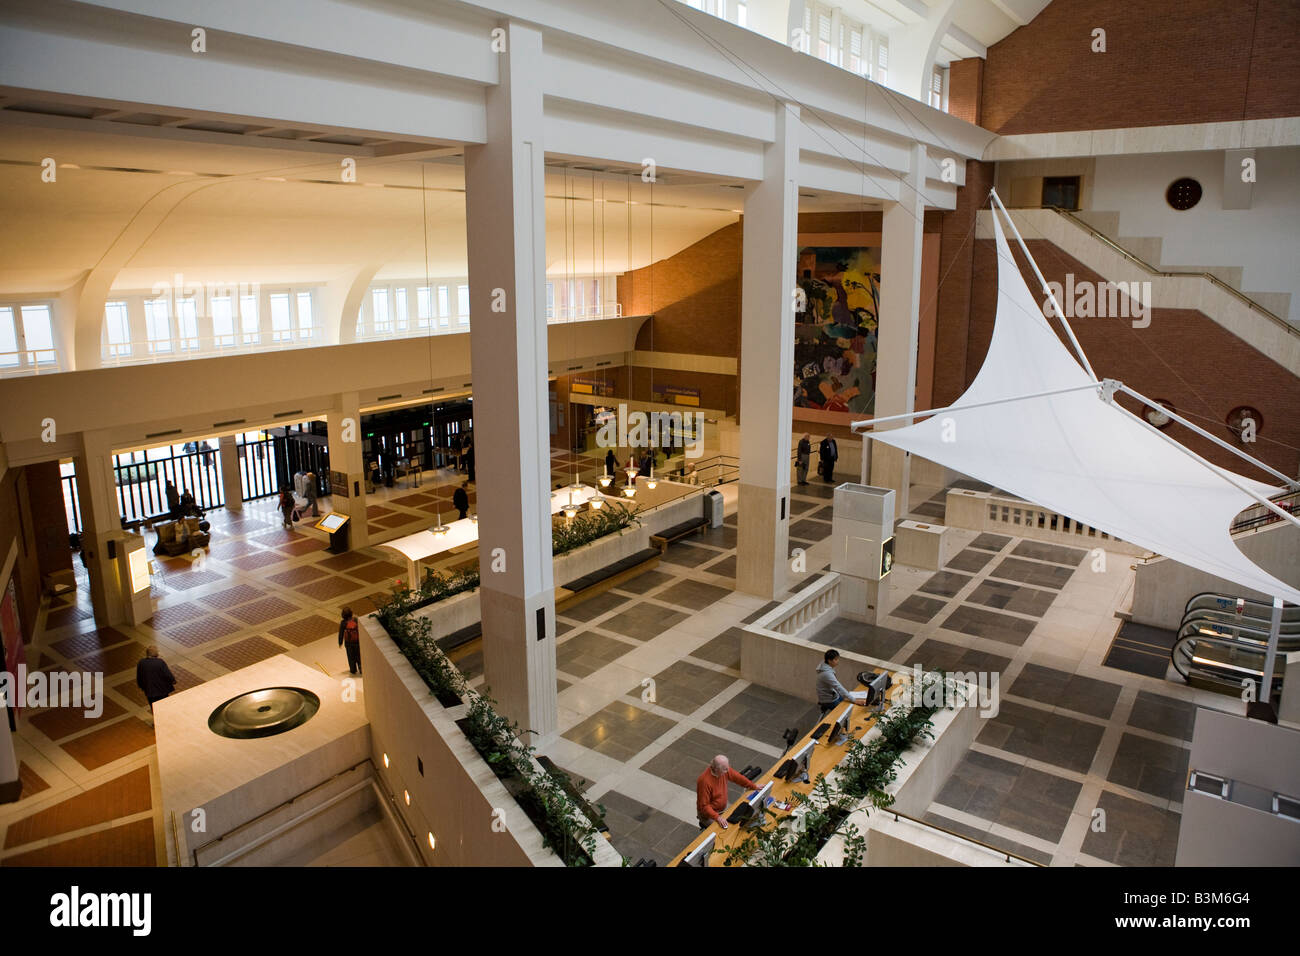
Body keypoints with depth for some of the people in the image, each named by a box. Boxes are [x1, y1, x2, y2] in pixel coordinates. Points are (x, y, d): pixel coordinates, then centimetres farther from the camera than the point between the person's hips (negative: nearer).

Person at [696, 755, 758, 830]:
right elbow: (704, 806, -28)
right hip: (709, 814, -8)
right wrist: (717, 817, -39)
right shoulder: (704, 781, -32)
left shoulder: (725, 770, -12)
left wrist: (754, 786, 15)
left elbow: (737, 777, 6)